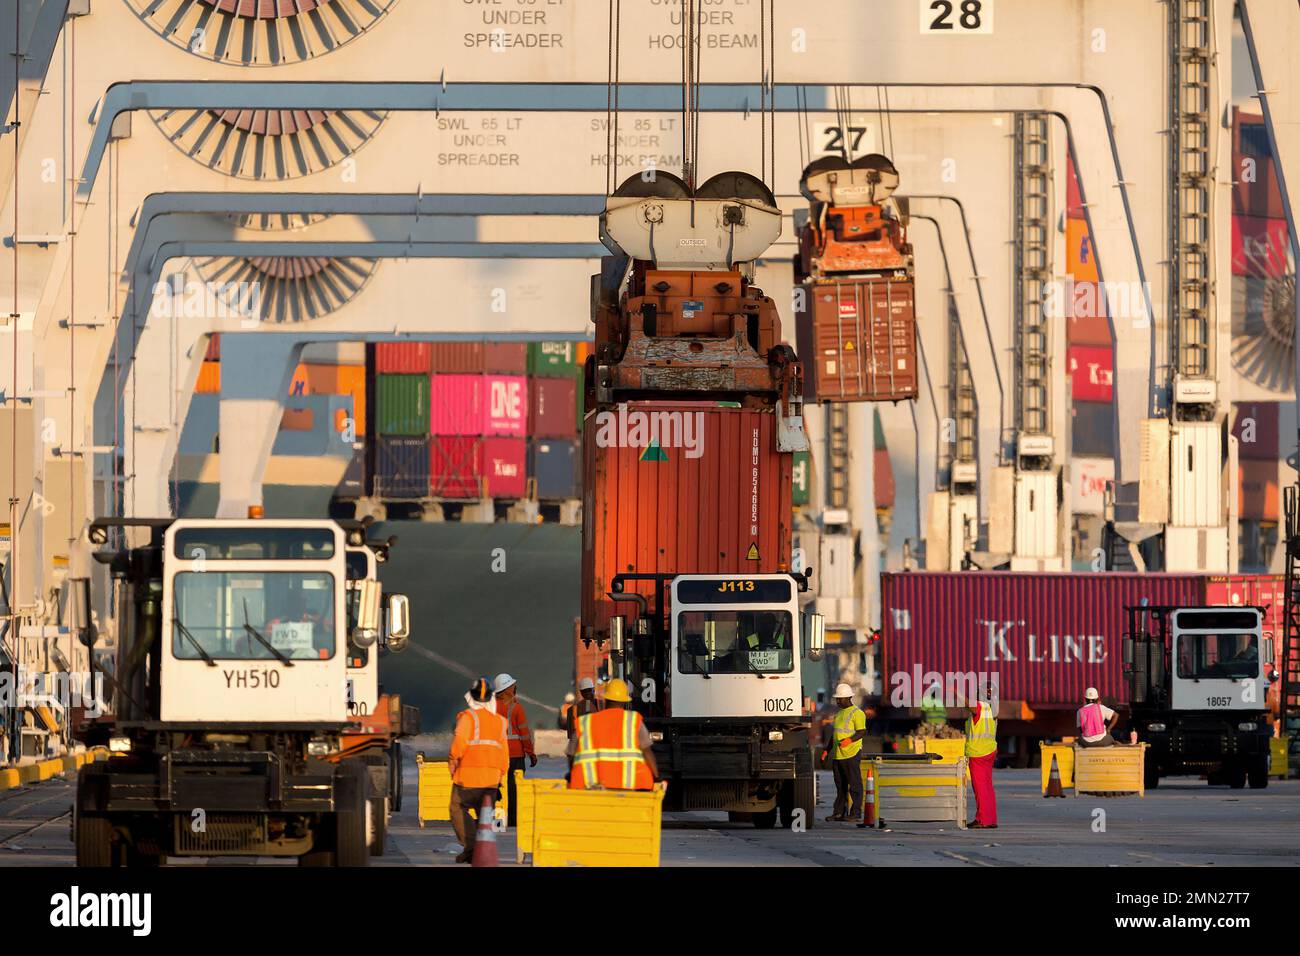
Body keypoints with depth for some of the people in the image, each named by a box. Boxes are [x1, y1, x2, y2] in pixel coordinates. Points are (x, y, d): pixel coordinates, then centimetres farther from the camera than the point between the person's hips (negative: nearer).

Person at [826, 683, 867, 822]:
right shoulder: (838, 714, 21)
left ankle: (856, 812, -3)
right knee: (840, 786, 10)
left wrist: (849, 740, -29)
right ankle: (839, 813, 12)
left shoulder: (857, 714, -6)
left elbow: (862, 732, -15)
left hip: (851, 755, -8)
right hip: (837, 756, 8)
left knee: (854, 784, -4)